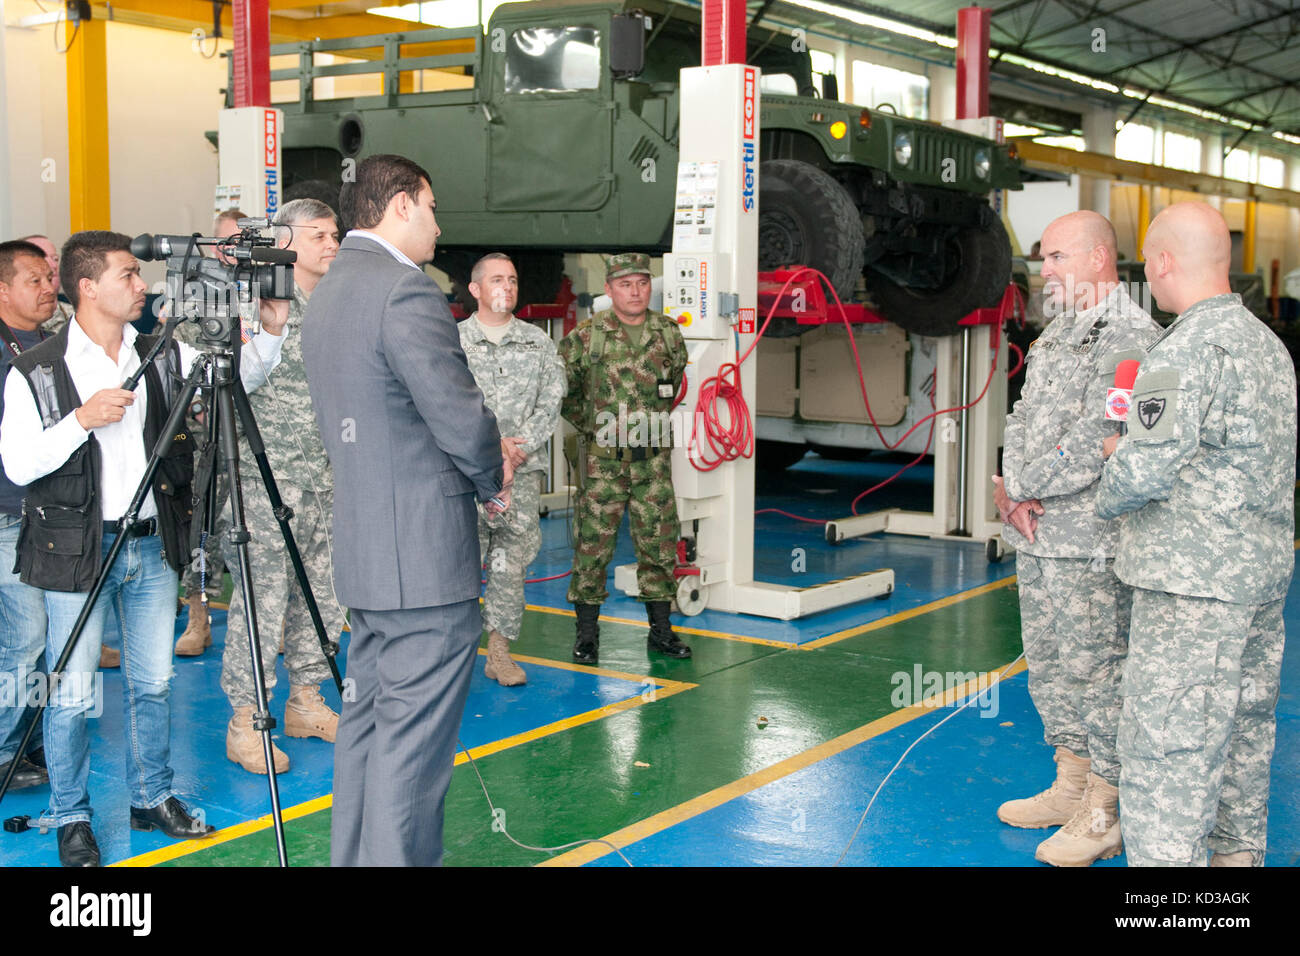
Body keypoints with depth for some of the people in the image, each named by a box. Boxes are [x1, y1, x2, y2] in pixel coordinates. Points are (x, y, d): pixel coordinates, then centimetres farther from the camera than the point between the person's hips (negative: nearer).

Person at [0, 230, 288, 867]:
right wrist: (82, 420, -20)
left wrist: (271, 330, -12)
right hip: (78, 549, -4)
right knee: (72, 695, 3)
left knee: (152, 684, 13)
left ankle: (152, 799, 29)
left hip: (153, 547, 4)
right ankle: (71, 818, 19)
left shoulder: (162, 356, 5)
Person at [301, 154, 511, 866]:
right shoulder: (406, 291, -15)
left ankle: (352, 858, 26)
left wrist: (478, 468, 14)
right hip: (426, 555, -10)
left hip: (361, 552, 10)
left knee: (367, 721, 17)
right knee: (414, 741, -4)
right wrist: (493, 482, 2)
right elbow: (462, 418, -19)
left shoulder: (325, 294, 15)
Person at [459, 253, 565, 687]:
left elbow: (551, 402, 6)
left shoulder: (538, 342, 12)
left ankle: (500, 650, 11)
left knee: (512, 562, 3)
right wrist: (492, 443, -12)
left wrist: (523, 444, -8)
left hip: (523, 470, 2)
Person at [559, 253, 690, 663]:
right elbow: (562, 388, 6)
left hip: (654, 459, 3)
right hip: (603, 459, -3)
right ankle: (587, 632, 11)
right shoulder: (586, 336, -6)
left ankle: (661, 630, 19)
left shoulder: (669, 333, 4)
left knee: (659, 544, 7)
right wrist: (588, 425, 7)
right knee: (593, 543, 0)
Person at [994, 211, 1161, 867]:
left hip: (1092, 541, -9)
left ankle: (1104, 814, 10)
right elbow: (1022, 419, 15)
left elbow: (1093, 447, -21)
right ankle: (1070, 786, 32)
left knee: (1095, 670, -1)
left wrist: (1016, 488, -11)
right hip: (1036, 538, 9)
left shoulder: (1131, 339, -15)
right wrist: (1014, 497, -2)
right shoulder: (1055, 334, 15)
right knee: (1048, 664, 17)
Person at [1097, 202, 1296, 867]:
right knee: (1243, 732, 19)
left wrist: (1108, 500, 0)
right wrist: (1125, 446, 18)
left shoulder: (1186, 350, -17)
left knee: (1166, 747, -5)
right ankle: (1239, 852, 32)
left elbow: (1143, 471, -22)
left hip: (1193, 585, -10)